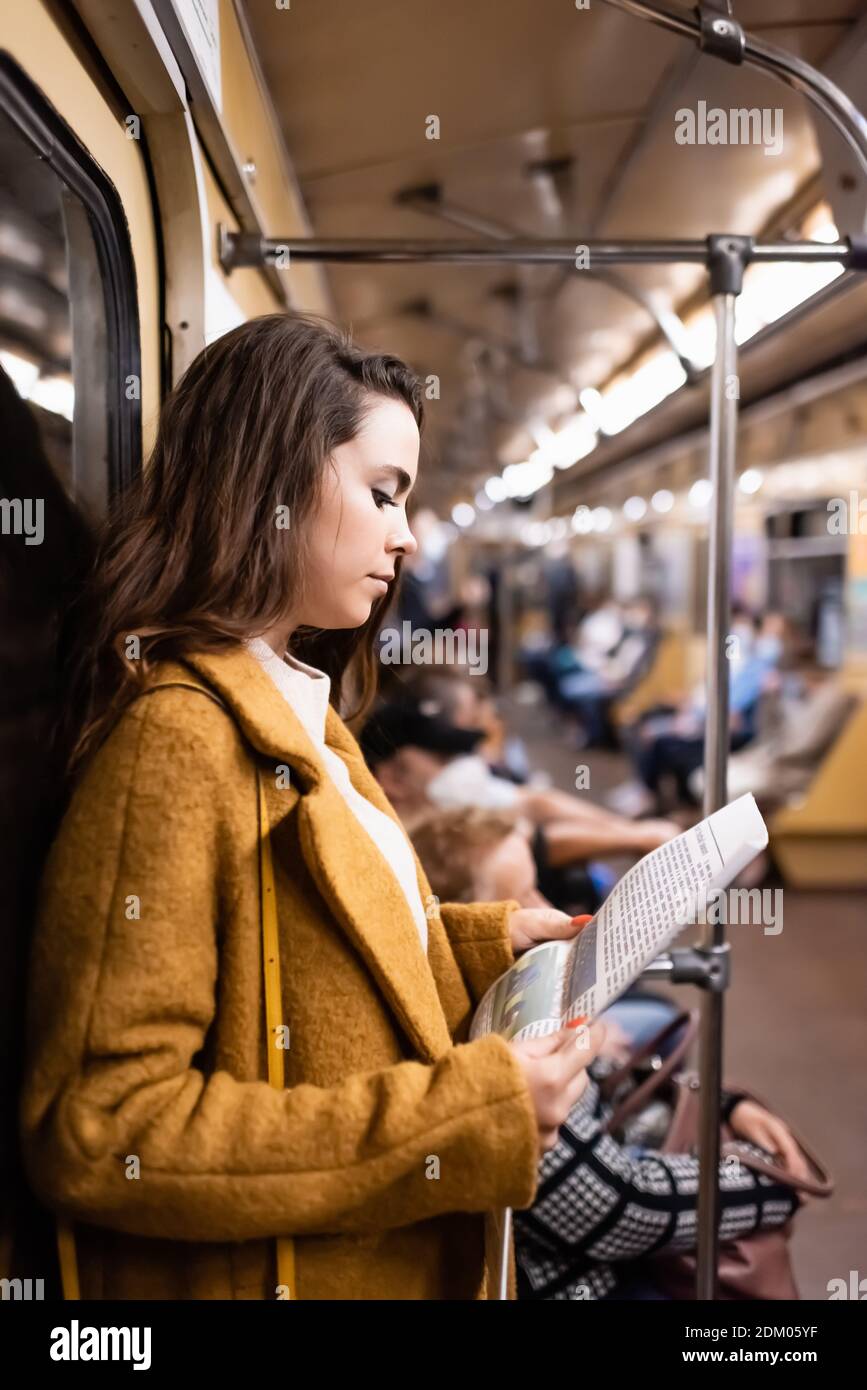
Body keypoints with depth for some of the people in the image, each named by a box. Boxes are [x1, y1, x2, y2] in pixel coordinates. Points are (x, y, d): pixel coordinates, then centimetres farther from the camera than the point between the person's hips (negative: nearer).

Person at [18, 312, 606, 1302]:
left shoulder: (300, 711, 7)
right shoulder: (177, 735, -22)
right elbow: (99, 1130, -26)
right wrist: (473, 1114, -25)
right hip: (284, 1269, -9)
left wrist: (484, 940, 2)